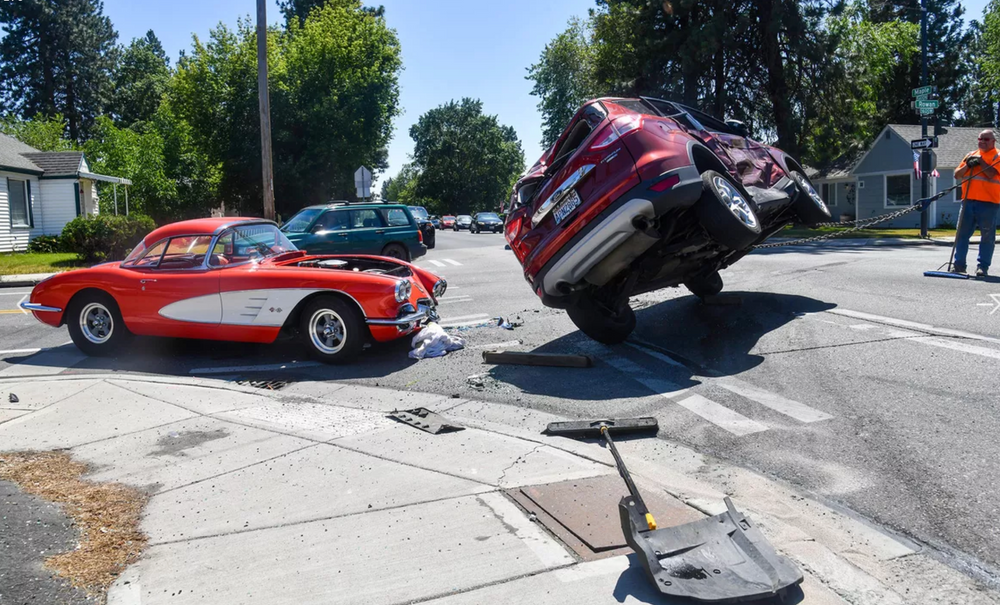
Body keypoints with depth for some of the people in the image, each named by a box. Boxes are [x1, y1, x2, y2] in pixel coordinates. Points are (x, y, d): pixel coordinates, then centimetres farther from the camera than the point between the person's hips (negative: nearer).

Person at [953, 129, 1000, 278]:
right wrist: (968, 165, -4)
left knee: (987, 236, -2)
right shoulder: (971, 155, 17)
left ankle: (983, 267, 2)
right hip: (968, 200, 5)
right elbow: (957, 175, 12)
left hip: (988, 202, -5)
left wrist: (980, 161, -9)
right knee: (962, 233, 3)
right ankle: (959, 265, 9)